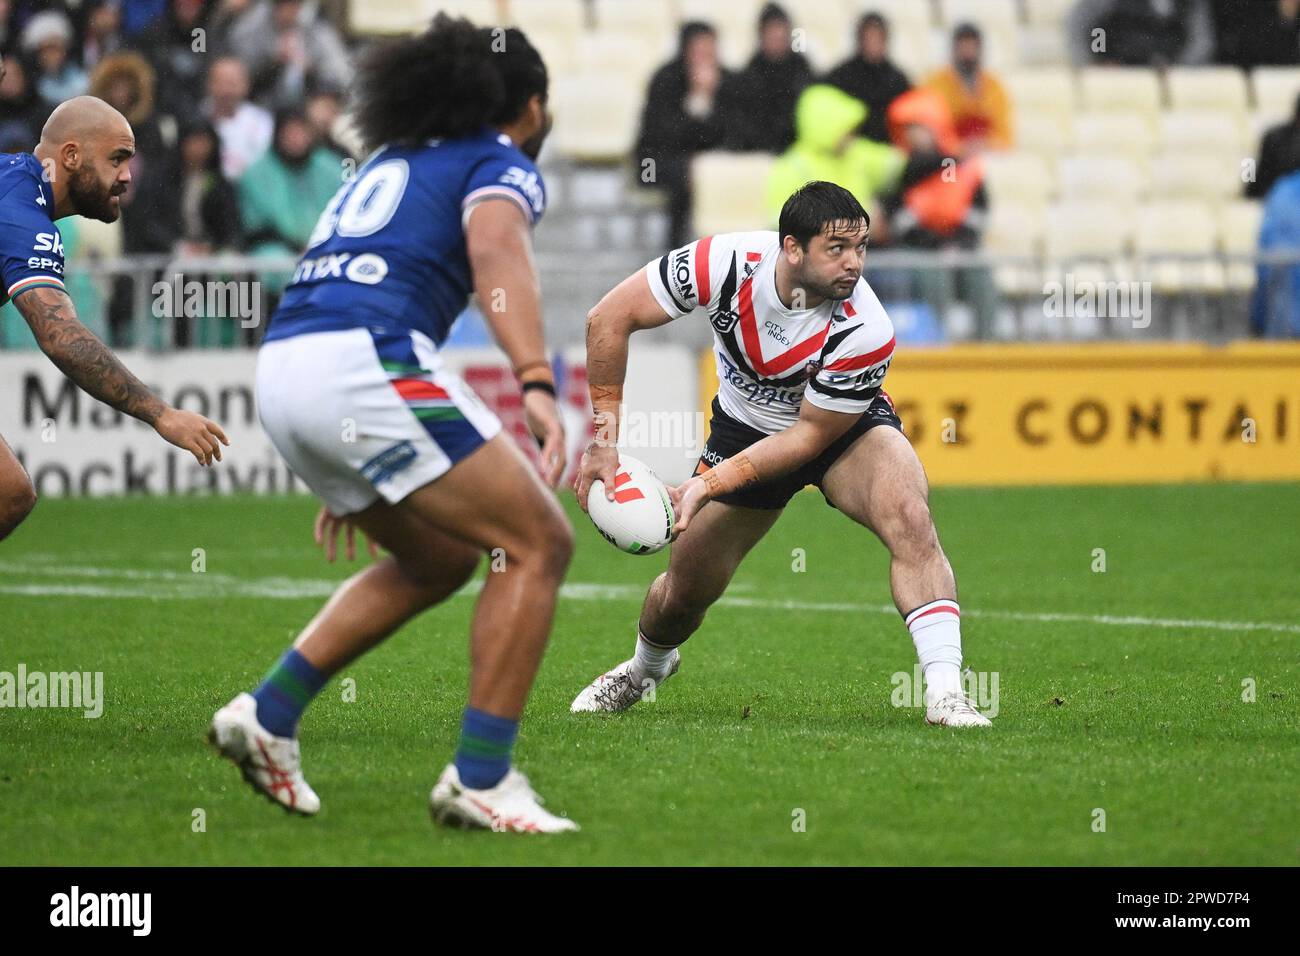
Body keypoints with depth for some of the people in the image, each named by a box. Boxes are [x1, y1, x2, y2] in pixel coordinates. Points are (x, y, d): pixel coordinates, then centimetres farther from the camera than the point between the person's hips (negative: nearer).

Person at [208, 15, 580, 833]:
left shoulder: (390, 165, 33)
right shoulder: (501, 166, 7)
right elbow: (497, 256, -16)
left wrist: (350, 478, 44)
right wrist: (537, 384, -30)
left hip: (283, 365, 9)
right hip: (366, 361, -9)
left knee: (439, 559, 24)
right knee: (539, 544, -2)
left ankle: (268, 713, 17)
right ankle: (481, 779, -7)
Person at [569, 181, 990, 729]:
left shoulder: (865, 332, -35)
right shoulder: (727, 263, -31)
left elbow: (811, 435, -23)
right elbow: (609, 318, -21)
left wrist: (710, 484, -27)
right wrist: (604, 436, -22)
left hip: (845, 428, -2)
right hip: (745, 425, 2)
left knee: (910, 518, -32)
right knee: (685, 591, 9)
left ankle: (945, 692, -33)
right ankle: (647, 665, 45)